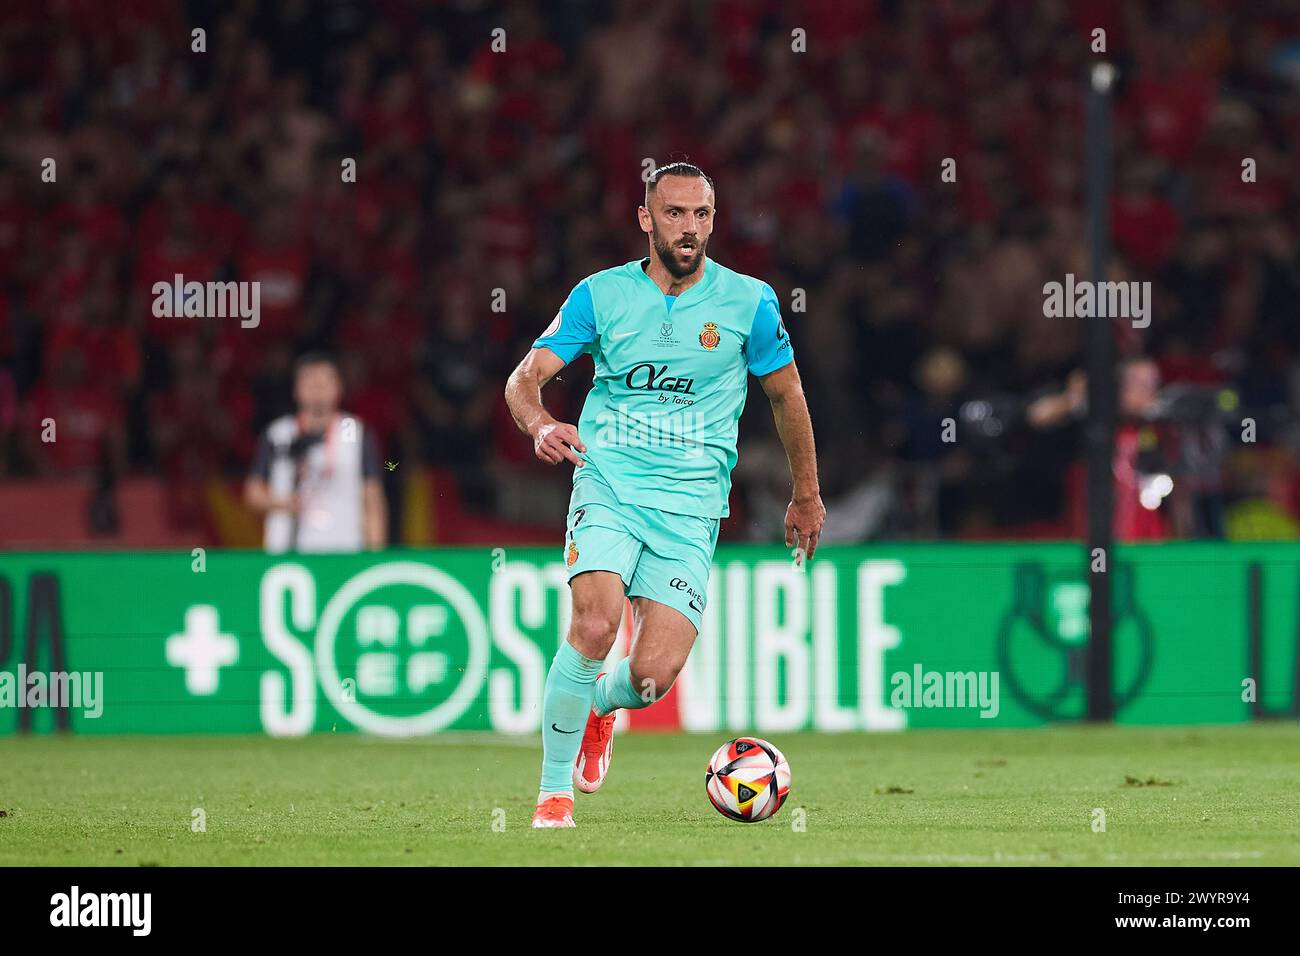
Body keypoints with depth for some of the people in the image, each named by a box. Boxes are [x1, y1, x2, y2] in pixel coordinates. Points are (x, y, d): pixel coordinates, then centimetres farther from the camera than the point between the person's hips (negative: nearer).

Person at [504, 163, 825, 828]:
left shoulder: (748, 301, 3)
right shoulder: (601, 294, 2)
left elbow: (786, 394, 17)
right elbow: (524, 378, -2)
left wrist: (806, 496, 24)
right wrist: (541, 425, -25)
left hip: (691, 507, 1)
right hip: (608, 487, -1)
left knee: (654, 674, -12)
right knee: (595, 624, -27)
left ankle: (600, 703, 28)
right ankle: (553, 793, -11)